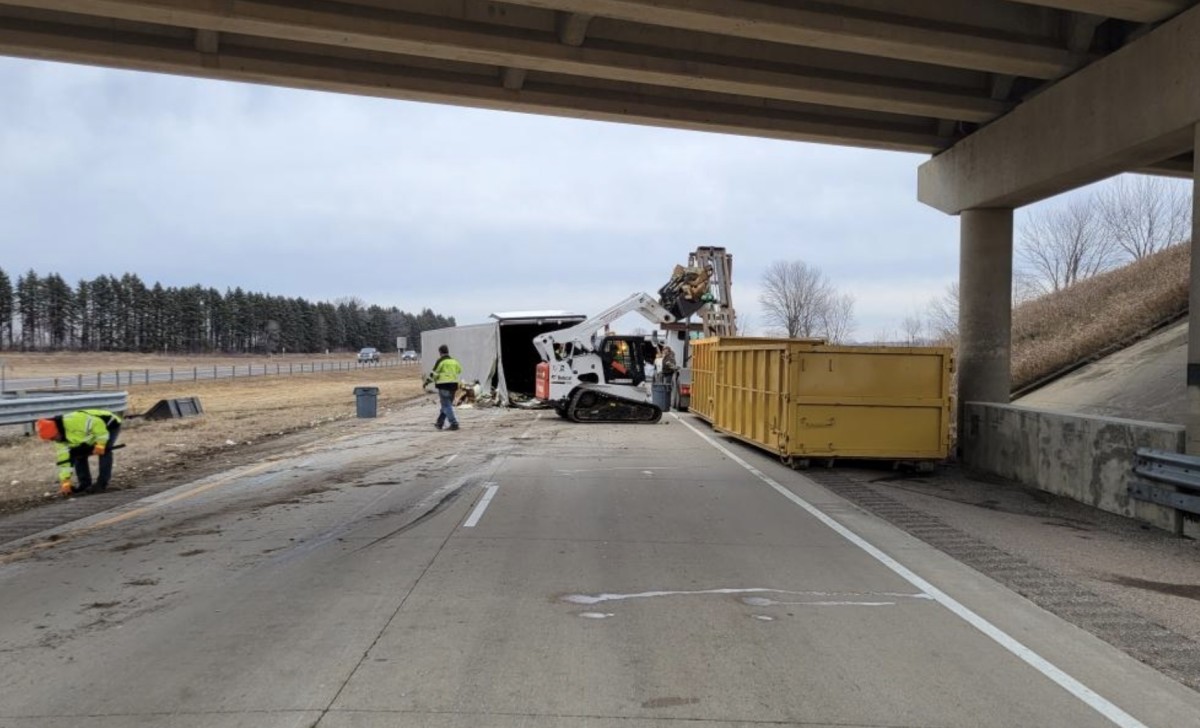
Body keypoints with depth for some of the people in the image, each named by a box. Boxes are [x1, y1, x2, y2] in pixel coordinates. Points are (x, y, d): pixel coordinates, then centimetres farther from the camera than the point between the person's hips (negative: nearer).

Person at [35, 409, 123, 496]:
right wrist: (65, 481, -5)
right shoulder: (59, 438, -8)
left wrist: (100, 444, -31)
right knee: (78, 454, 1)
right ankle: (85, 484, 9)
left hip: (110, 425, -9)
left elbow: (98, 424, -36)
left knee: (104, 452, -25)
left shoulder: (73, 421, -38)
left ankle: (102, 484, -18)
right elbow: (63, 460, -4)